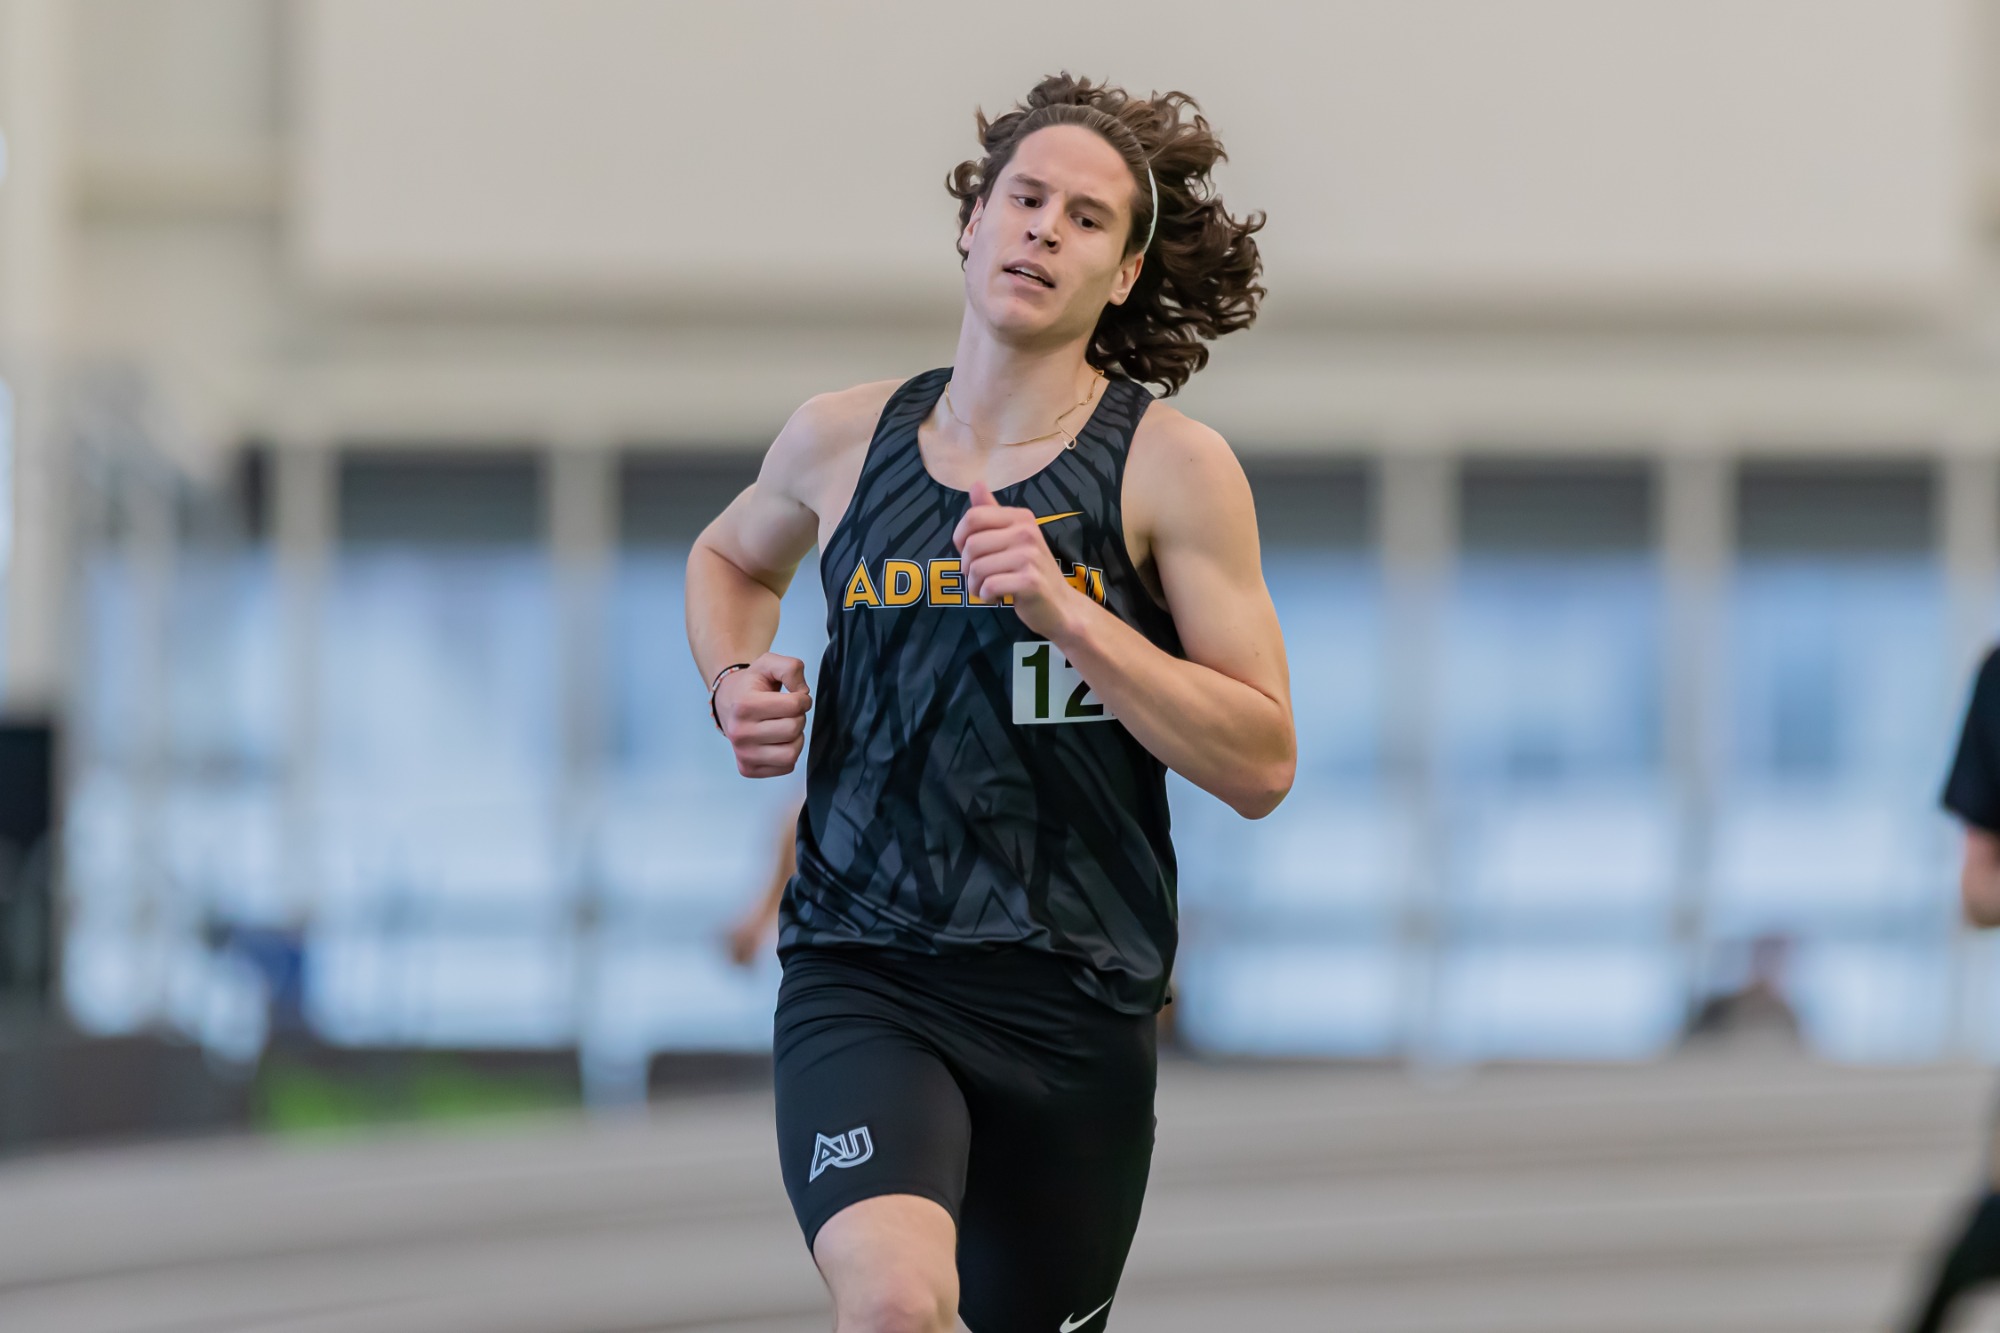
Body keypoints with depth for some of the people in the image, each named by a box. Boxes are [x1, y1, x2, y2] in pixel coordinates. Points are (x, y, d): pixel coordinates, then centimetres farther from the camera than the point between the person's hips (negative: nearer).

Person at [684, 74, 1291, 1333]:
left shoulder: (1171, 465, -3)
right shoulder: (842, 439, 6)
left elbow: (1262, 763, -8)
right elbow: (730, 556, 30)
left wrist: (1068, 616, -18)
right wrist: (736, 682, 9)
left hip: (1076, 1002, 0)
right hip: (860, 977, 0)